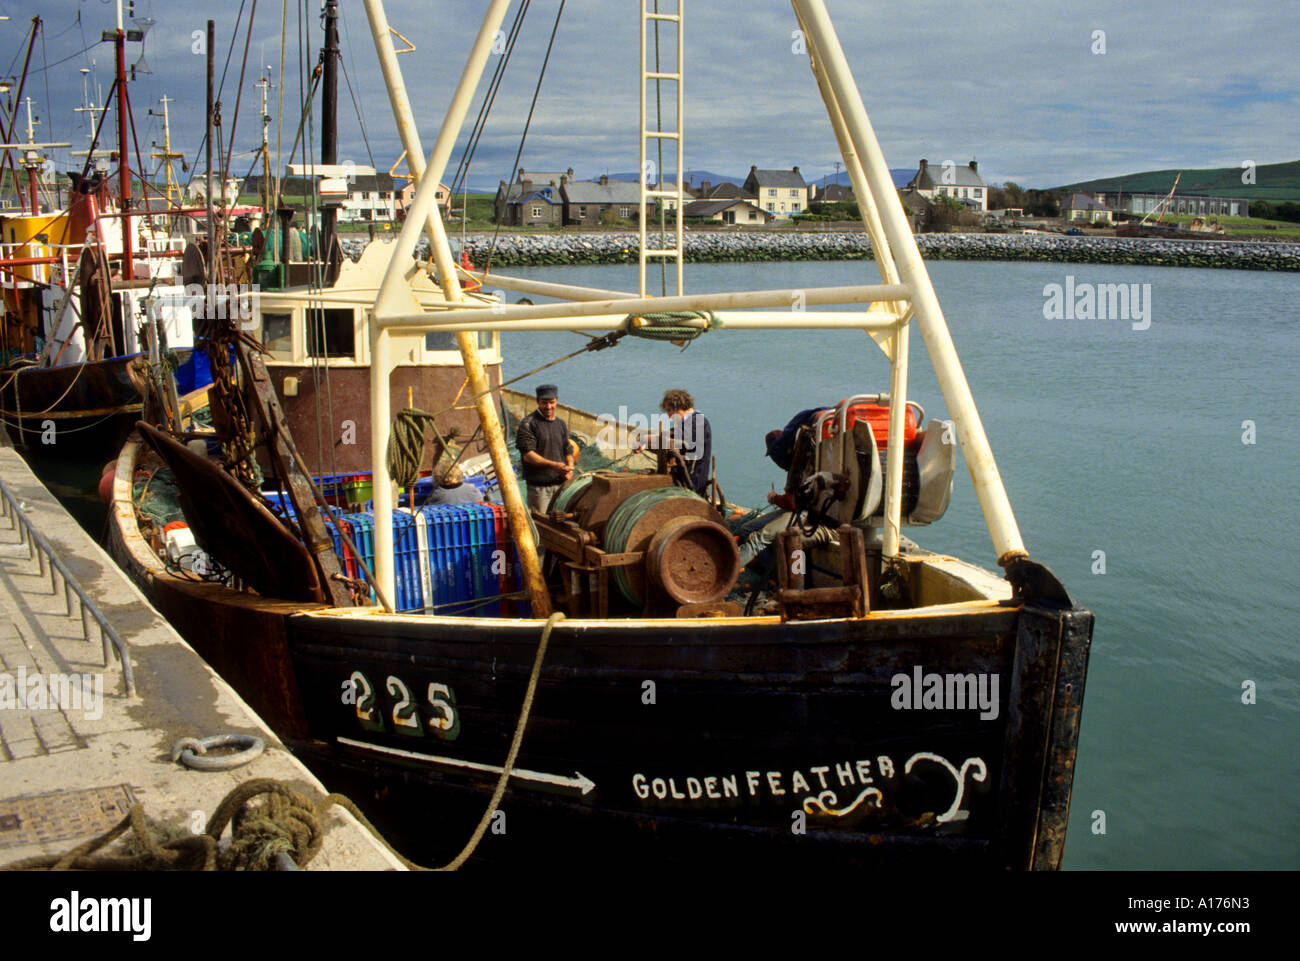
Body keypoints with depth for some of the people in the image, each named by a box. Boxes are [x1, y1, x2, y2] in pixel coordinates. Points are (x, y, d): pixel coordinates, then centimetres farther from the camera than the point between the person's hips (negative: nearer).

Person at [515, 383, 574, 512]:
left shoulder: (561, 424, 16)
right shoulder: (528, 424, -5)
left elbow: (568, 451, 21)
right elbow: (527, 455, -13)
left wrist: (569, 468, -1)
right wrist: (553, 465, -22)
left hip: (561, 484, 6)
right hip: (539, 486, -6)